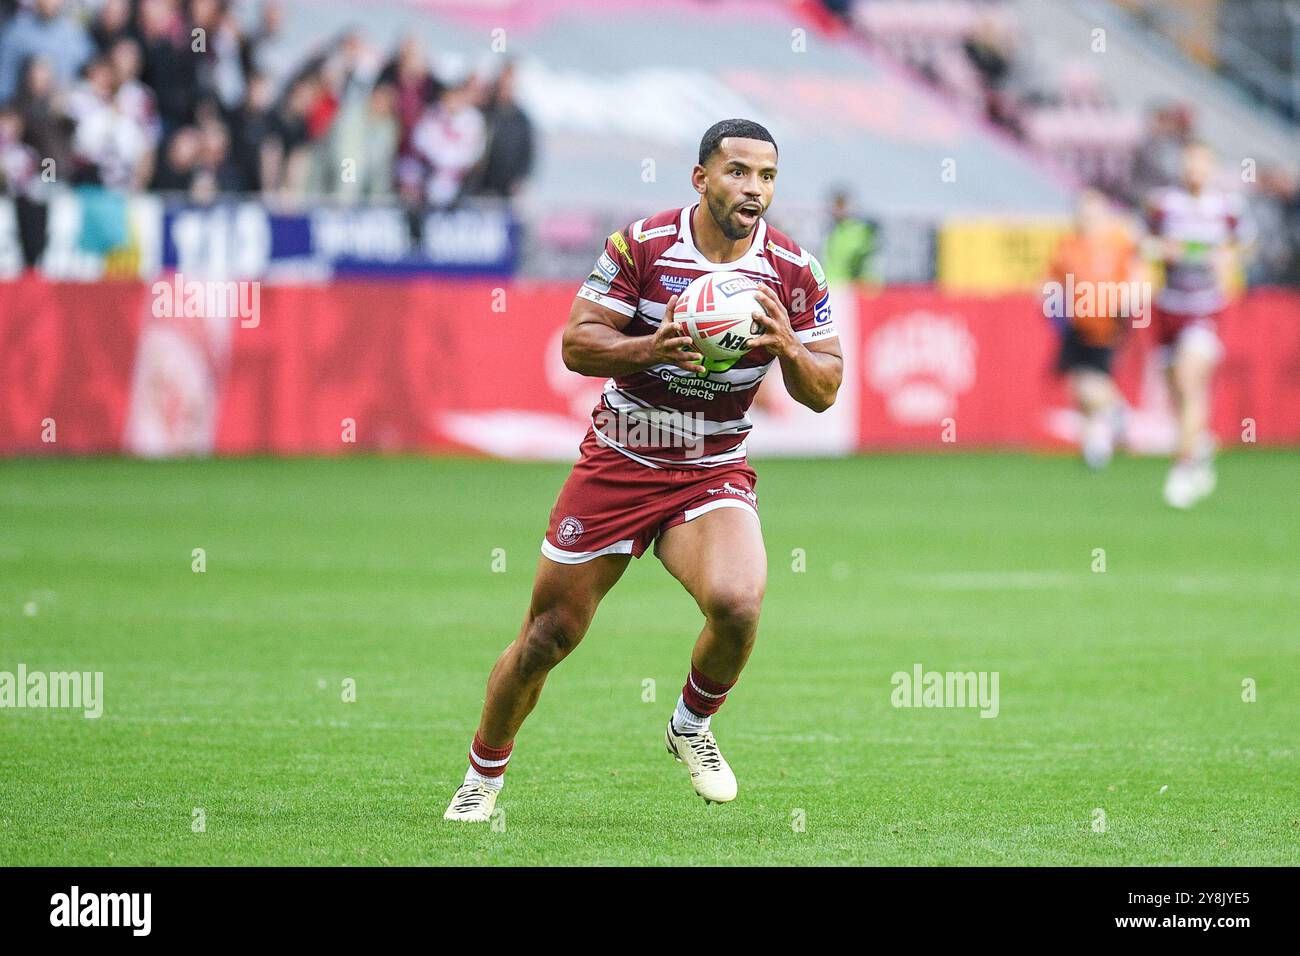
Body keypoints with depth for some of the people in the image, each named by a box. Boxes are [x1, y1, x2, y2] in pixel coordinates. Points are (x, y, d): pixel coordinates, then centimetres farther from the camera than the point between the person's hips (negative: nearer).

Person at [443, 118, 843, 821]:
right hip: (618, 465, -1)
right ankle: (485, 773, 28)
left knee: (736, 604, -28)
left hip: (713, 475, 1)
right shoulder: (642, 245, -8)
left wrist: (788, 348, -22)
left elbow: (823, 392, -1)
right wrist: (648, 349, -28)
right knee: (548, 637, 3)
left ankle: (692, 727, 3)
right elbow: (576, 344, -9)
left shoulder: (793, 272, -4)